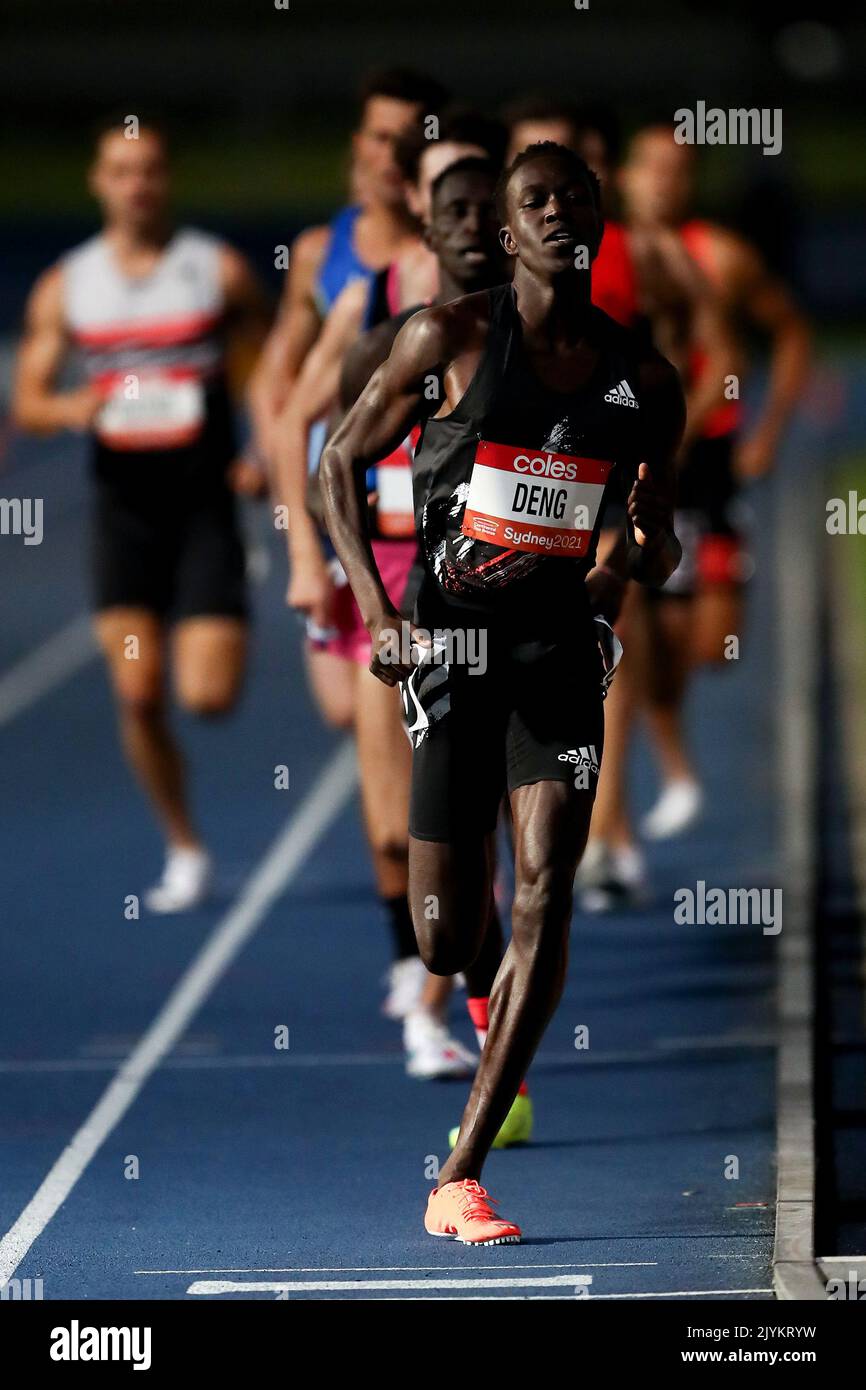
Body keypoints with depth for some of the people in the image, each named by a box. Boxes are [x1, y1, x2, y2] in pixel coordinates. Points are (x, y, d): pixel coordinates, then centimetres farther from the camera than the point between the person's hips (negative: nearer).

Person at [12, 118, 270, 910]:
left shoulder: (219, 271, -1)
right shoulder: (65, 288, 5)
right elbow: (27, 403, 4)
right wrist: (70, 408, -18)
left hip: (205, 508, -2)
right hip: (123, 508, 2)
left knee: (209, 697, -10)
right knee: (139, 696, -5)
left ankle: (217, 645, 28)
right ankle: (184, 851, 12)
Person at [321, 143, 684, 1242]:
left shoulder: (644, 378, 6)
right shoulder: (450, 339, -3)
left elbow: (656, 546, 18)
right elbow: (340, 462, 3)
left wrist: (654, 551, -7)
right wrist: (377, 613, -7)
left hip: (561, 647, 2)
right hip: (450, 646, -2)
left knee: (545, 896, -14)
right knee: (445, 945, 0)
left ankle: (460, 1178, -10)